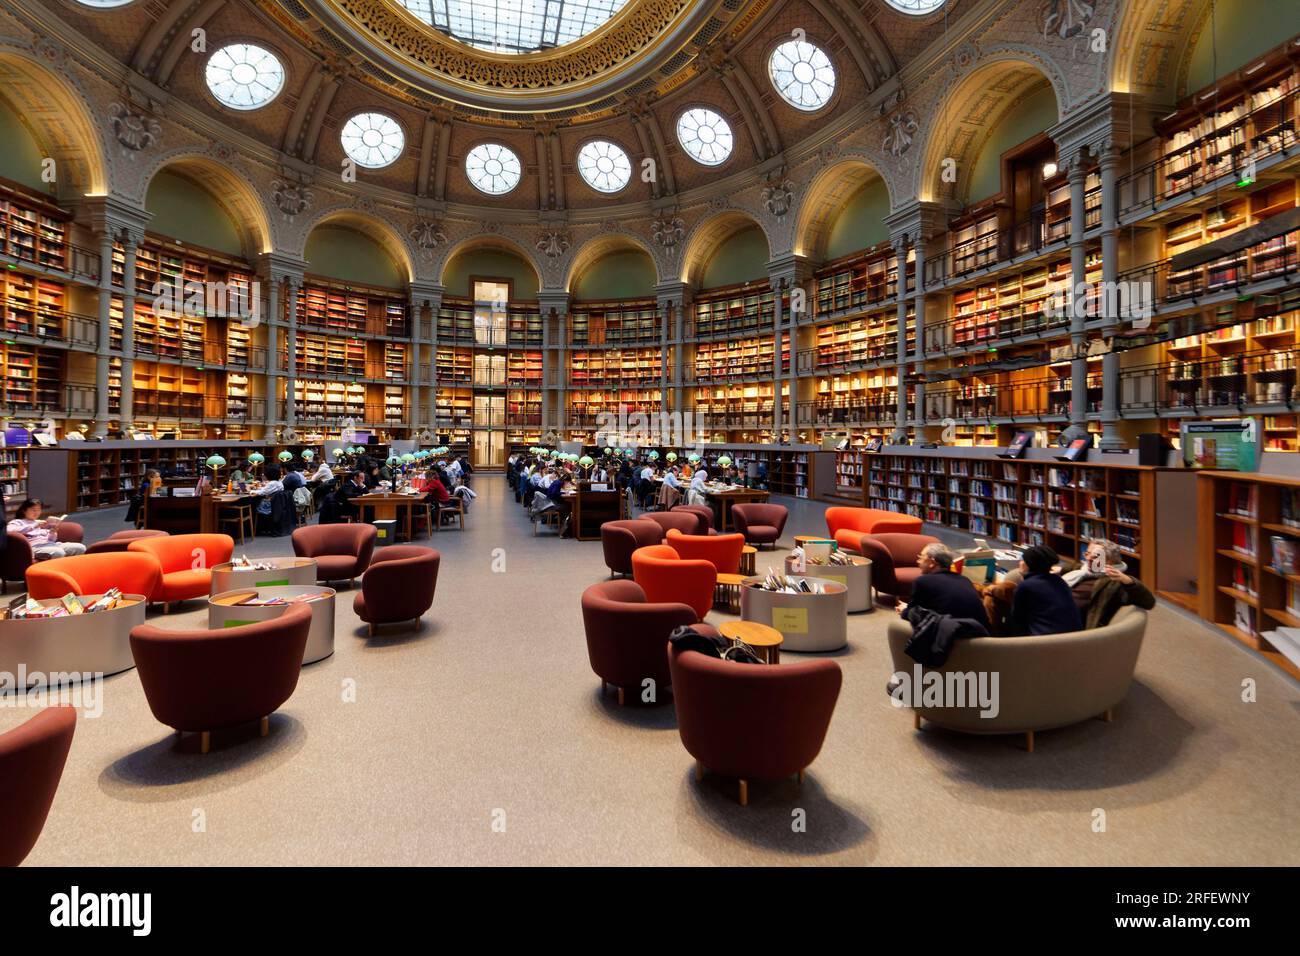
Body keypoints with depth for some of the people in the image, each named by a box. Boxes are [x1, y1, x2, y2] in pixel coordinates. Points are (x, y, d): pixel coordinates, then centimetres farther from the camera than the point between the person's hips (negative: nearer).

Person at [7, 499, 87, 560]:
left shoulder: (41, 522, 30)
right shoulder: (17, 522, 15)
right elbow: (9, 531, -11)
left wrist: (53, 532, 2)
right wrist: (35, 526, -15)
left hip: (51, 544, 6)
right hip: (35, 547, -6)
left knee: (80, 548, -22)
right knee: (58, 553, -39)